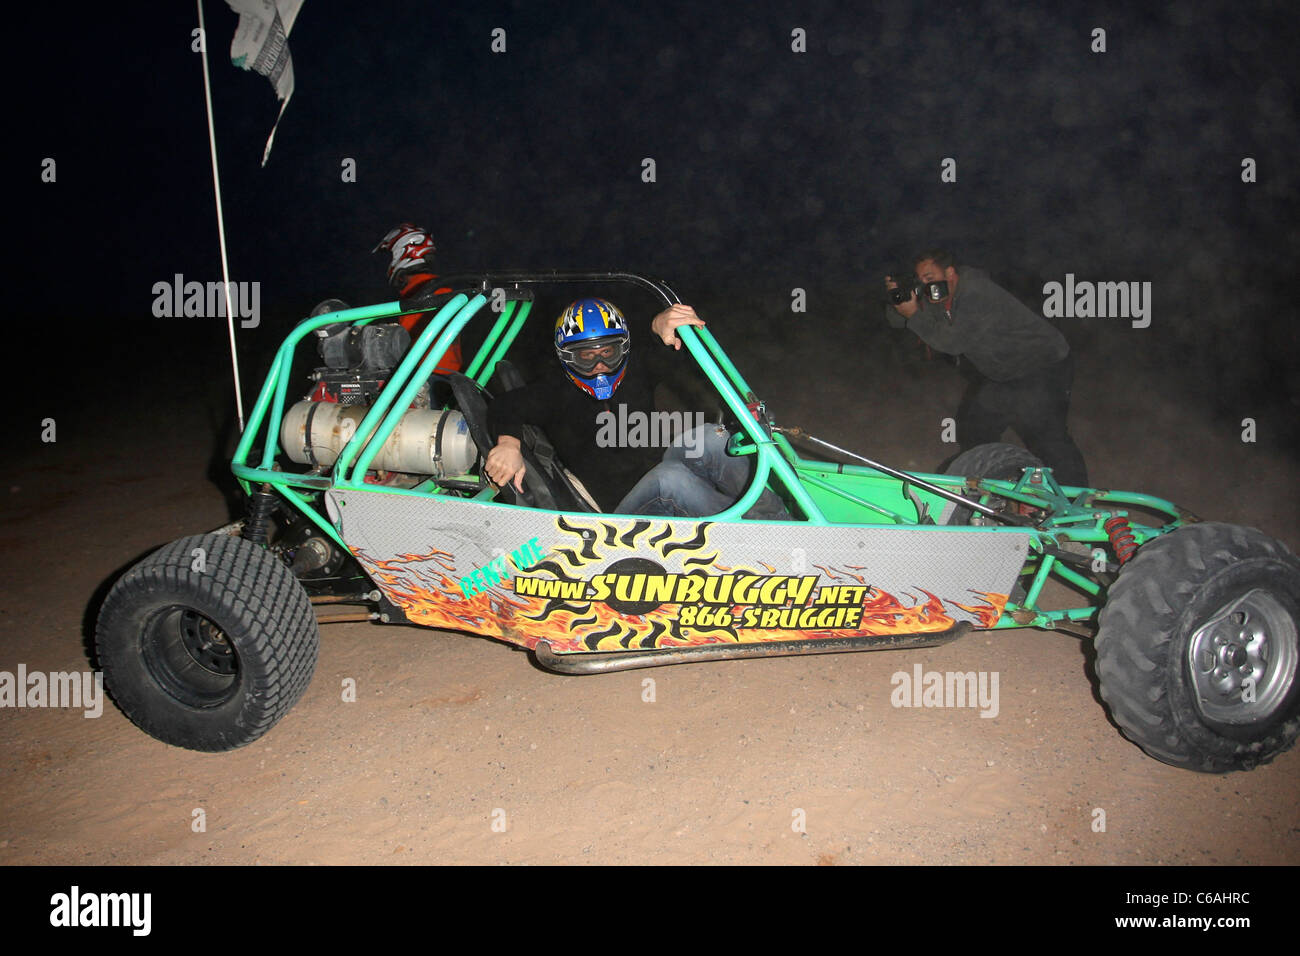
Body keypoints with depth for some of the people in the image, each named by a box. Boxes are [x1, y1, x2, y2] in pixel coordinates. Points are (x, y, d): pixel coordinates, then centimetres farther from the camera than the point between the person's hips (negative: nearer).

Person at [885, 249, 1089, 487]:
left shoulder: (975, 293, -28)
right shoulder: (940, 296, -1)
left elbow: (953, 342, -29)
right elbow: (899, 320, 1)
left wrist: (914, 314, -26)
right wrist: (899, 301, -21)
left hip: (1042, 367, -10)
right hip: (999, 373, 10)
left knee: (1045, 435, -18)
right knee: (972, 430, 16)